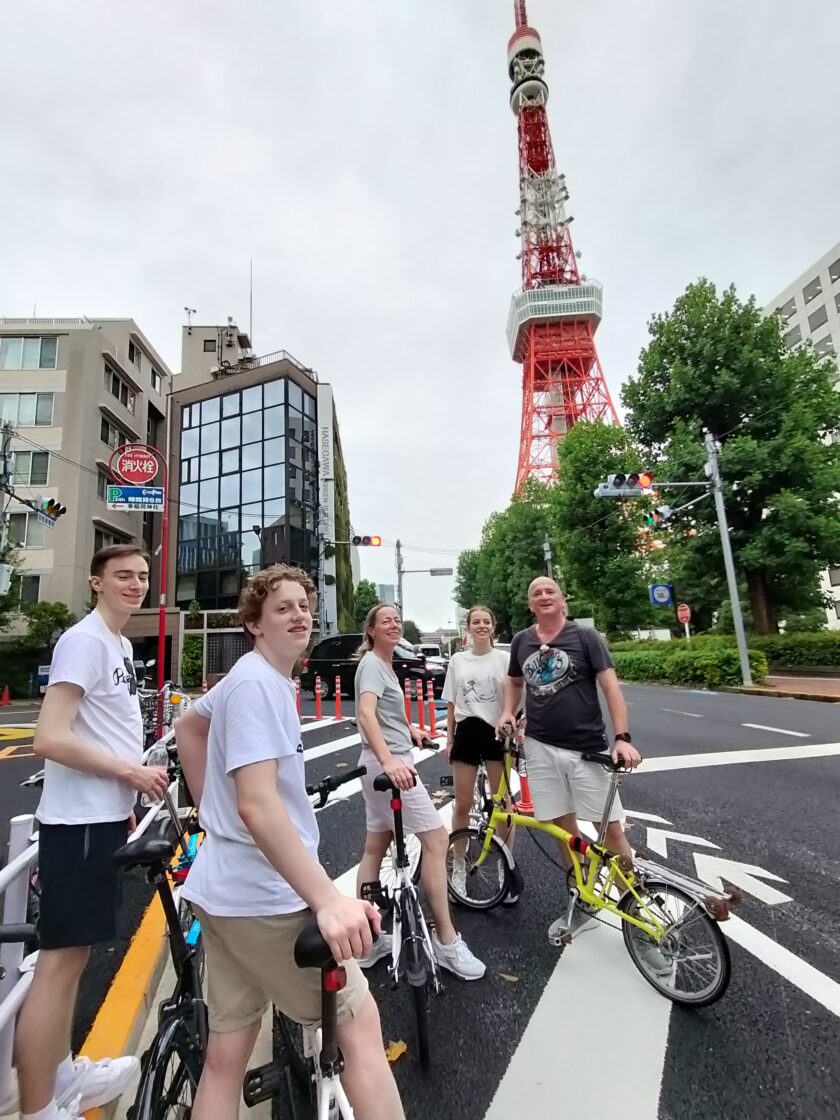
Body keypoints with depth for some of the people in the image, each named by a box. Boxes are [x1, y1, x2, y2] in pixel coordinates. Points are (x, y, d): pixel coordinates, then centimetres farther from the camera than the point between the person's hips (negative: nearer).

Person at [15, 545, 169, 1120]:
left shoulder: (120, 644, 11)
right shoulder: (84, 642, -17)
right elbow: (50, 739, -24)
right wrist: (131, 772, -17)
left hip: (103, 817, 10)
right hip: (79, 821, -9)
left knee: (75, 953, 21)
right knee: (61, 959, 1)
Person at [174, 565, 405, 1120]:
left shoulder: (247, 678, 9)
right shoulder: (258, 684, -21)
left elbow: (188, 725, 26)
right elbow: (258, 805, -29)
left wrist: (212, 809, 23)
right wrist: (329, 900, -32)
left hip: (226, 890, 9)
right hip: (264, 896, -9)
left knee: (225, 1059, 18)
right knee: (360, 1023, 6)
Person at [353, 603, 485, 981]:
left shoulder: (384, 663, 15)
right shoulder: (372, 663, -15)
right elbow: (366, 714, -31)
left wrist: (409, 729, 33)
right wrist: (389, 760, -43)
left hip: (382, 764, 10)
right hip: (389, 764, -10)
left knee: (375, 848, 15)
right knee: (436, 838, -3)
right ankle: (446, 940, 9)